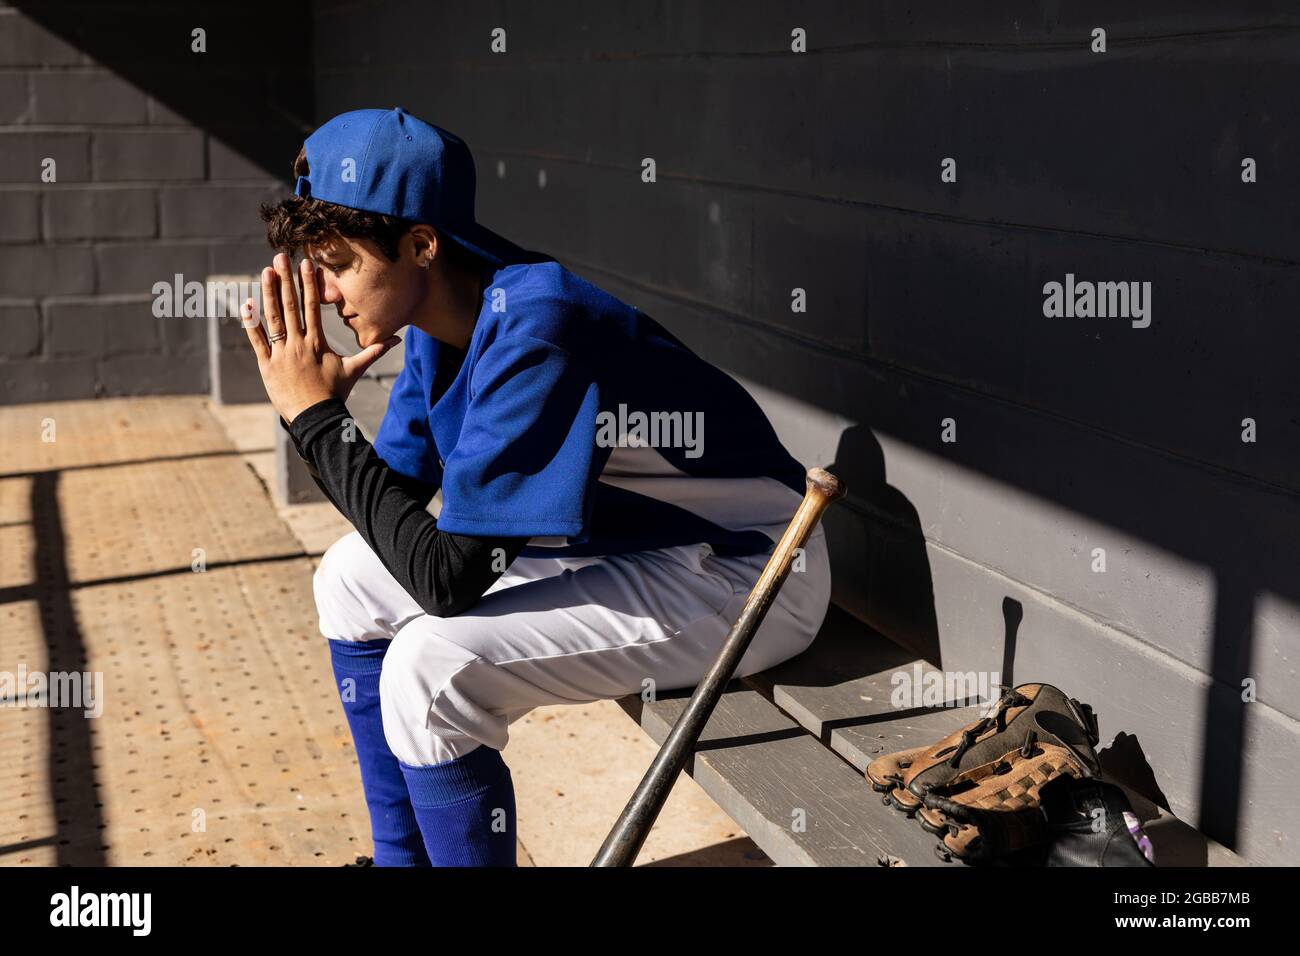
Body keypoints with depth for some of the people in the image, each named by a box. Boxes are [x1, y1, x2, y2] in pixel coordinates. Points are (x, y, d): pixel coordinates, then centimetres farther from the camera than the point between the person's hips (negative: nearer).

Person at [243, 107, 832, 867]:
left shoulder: (534, 331, -29)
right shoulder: (443, 316, -2)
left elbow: (446, 578, -30)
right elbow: (395, 504, 4)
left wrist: (317, 417, -24)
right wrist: (316, 409, -12)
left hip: (742, 577, -9)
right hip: (621, 540, 10)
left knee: (434, 663, -26)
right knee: (354, 579, 11)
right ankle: (401, 858, 22)